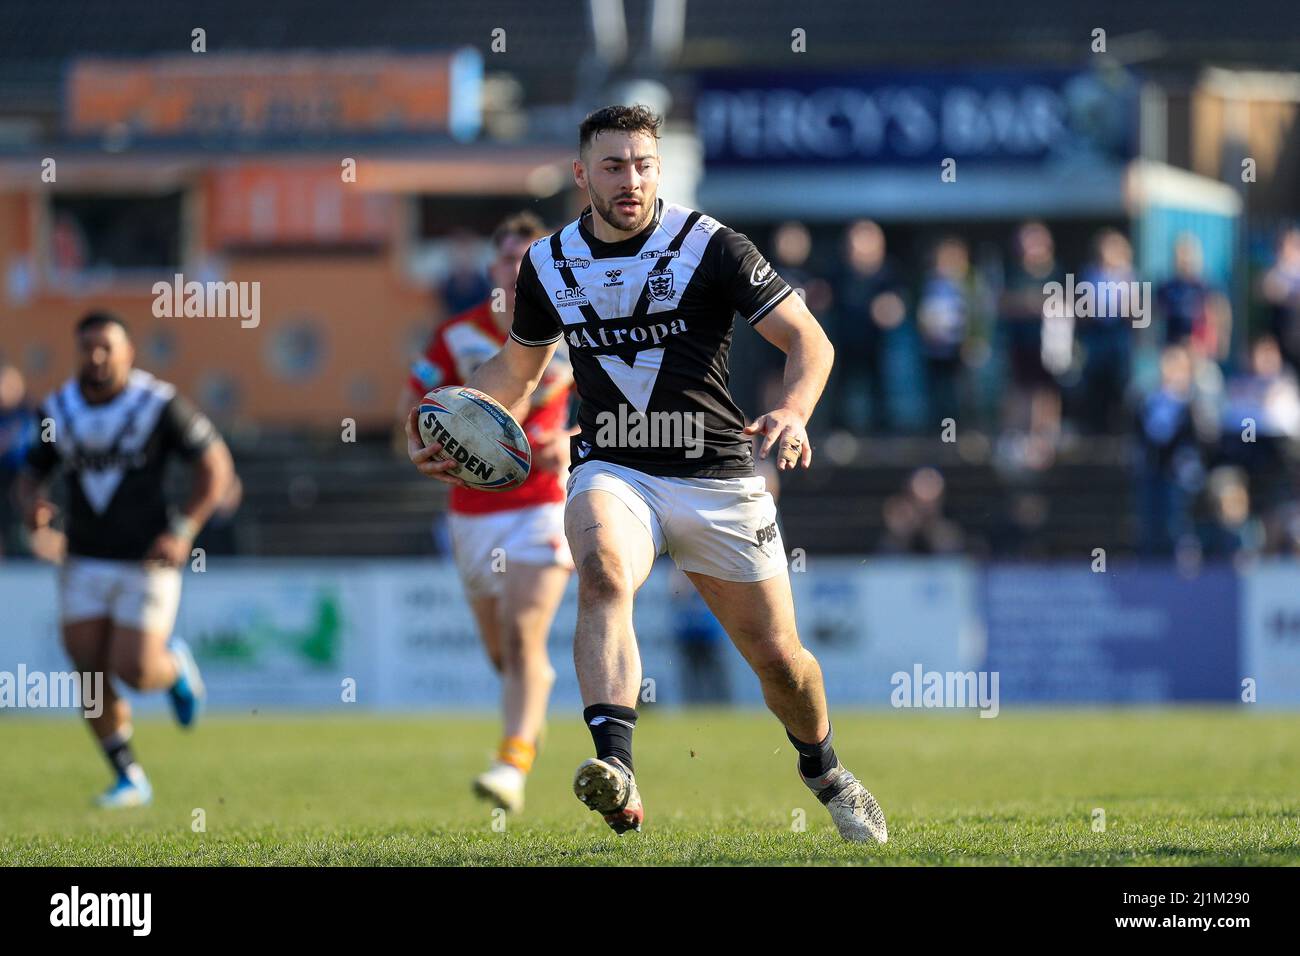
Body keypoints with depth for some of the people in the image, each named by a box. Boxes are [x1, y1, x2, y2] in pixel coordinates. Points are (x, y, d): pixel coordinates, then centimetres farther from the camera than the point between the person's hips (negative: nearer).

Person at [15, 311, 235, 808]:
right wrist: (31, 501, -14)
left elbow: (216, 464, -5)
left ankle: (174, 665, 25)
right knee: (93, 679, -3)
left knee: (133, 672, -11)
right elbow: (31, 474, 11)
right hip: (85, 564, 4)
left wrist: (183, 531, -15)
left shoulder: (160, 404, -11)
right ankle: (130, 780, 12)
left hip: (147, 562, -4)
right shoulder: (57, 411, 1)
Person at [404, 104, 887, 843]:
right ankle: (617, 774, -51)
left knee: (778, 656, 6)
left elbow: (809, 339, -9)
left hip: (718, 477, -1)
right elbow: (518, 367, 20)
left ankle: (825, 773, 39)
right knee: (604, 577, -33)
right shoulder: (549, 264, 3)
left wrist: (794, 412, -30)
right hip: (613, 471, 1)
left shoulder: (709, 246, -9)